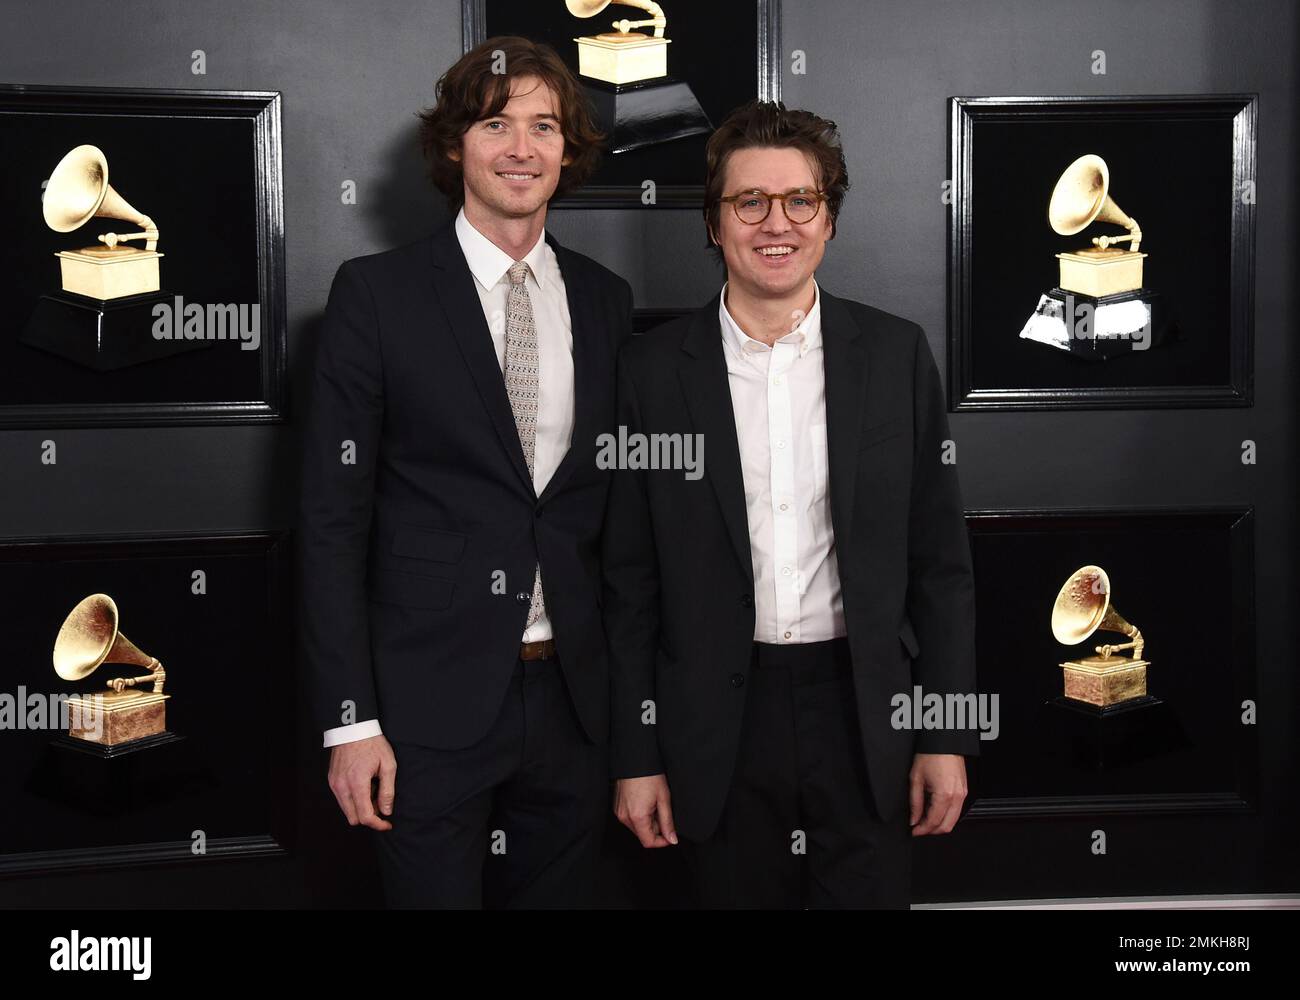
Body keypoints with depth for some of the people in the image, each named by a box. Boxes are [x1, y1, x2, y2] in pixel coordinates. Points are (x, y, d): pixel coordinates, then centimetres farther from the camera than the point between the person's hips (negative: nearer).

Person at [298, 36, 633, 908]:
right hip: (431, 701, -3)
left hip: (573, 703, 4)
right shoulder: (378, 294, -4)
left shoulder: (605, 302, 7)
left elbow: (614, 506, 12)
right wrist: (349, 719, -10)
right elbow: (333, 516, -6)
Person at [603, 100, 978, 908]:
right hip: (721, 728, 0)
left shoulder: (897, 354, 1)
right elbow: (632, 582, 1)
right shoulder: (653, 370, -1)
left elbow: (940, 560, 3)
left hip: (865, 716, 0)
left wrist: (946, 736, 0)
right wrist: (637, 757, 0)